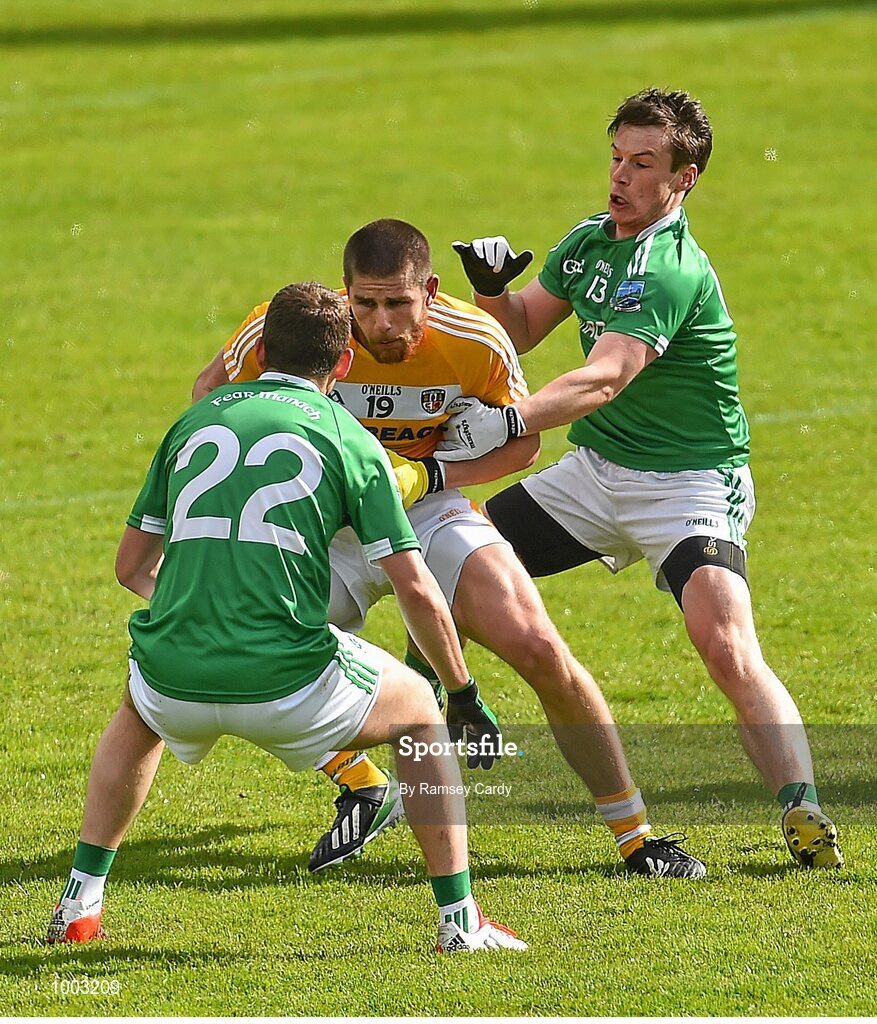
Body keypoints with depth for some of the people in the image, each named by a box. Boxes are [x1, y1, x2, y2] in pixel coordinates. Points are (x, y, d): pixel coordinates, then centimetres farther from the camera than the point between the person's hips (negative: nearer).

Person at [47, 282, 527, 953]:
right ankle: (460, 920, 18)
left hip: (174, 675, 3)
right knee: (419, 713, 24)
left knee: (137, 715, 40)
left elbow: (131, 565, 25)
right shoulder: (350, 441, 7)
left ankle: (80, 905, 32)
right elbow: (417, 591, 2)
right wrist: (465, 693, 16)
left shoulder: (196, 420, 17)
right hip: (285, 683, -3)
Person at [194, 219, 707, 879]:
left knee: (540, 650, -19)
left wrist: (430, 475, -20)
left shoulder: (477, 342, -20)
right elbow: (213, 387, -2)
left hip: (429, 509, -1)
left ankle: (637, 836, -4)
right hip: (328, 521, 1)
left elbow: (521, 441, -4)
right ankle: (361, 791, 10)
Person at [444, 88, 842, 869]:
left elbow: (602, 380, -36)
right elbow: (520, 332, 15)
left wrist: (510, 421, -51)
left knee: (726, 644, -28)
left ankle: (804, 815, -27)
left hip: (689, 484, -8)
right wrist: (491, 286, -8)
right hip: (596, 472, 8)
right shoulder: (589, 240, 4)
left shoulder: (673, 273, -23)